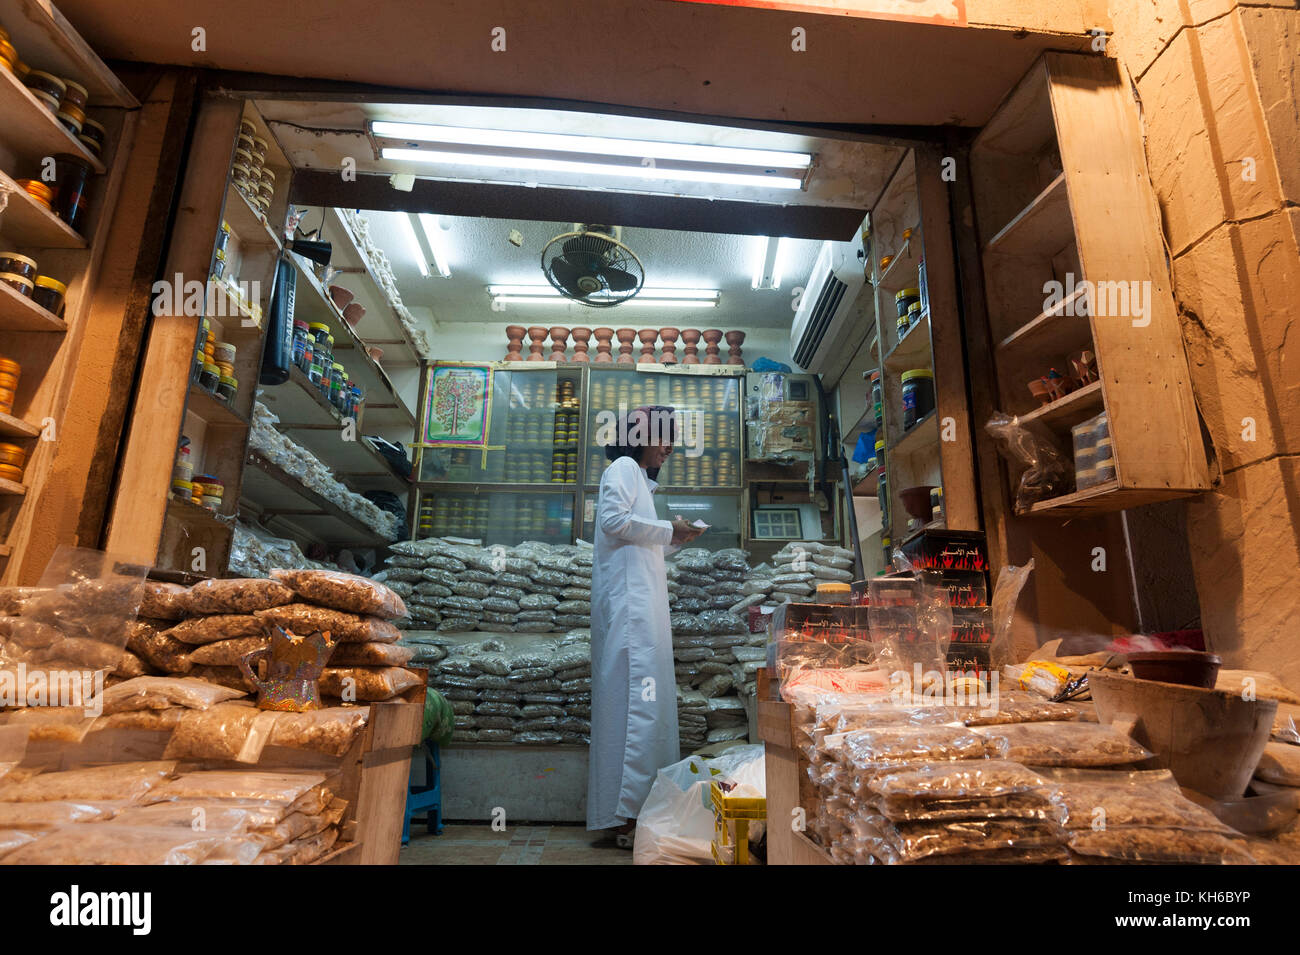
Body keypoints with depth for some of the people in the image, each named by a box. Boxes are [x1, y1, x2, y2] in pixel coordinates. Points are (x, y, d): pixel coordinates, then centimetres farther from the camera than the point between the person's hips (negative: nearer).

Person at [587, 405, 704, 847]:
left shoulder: (640, 478, 28)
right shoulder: (623, 468, -1)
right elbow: (613, 518, -16)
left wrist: (674, 540, 15)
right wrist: (667, 530, -8)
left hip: (643, 600, 10)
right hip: (629, 600, -10)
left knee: (645, 700, 7)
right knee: (639, 698, -14)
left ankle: (634, 810, 13)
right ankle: (627, 814, -12)